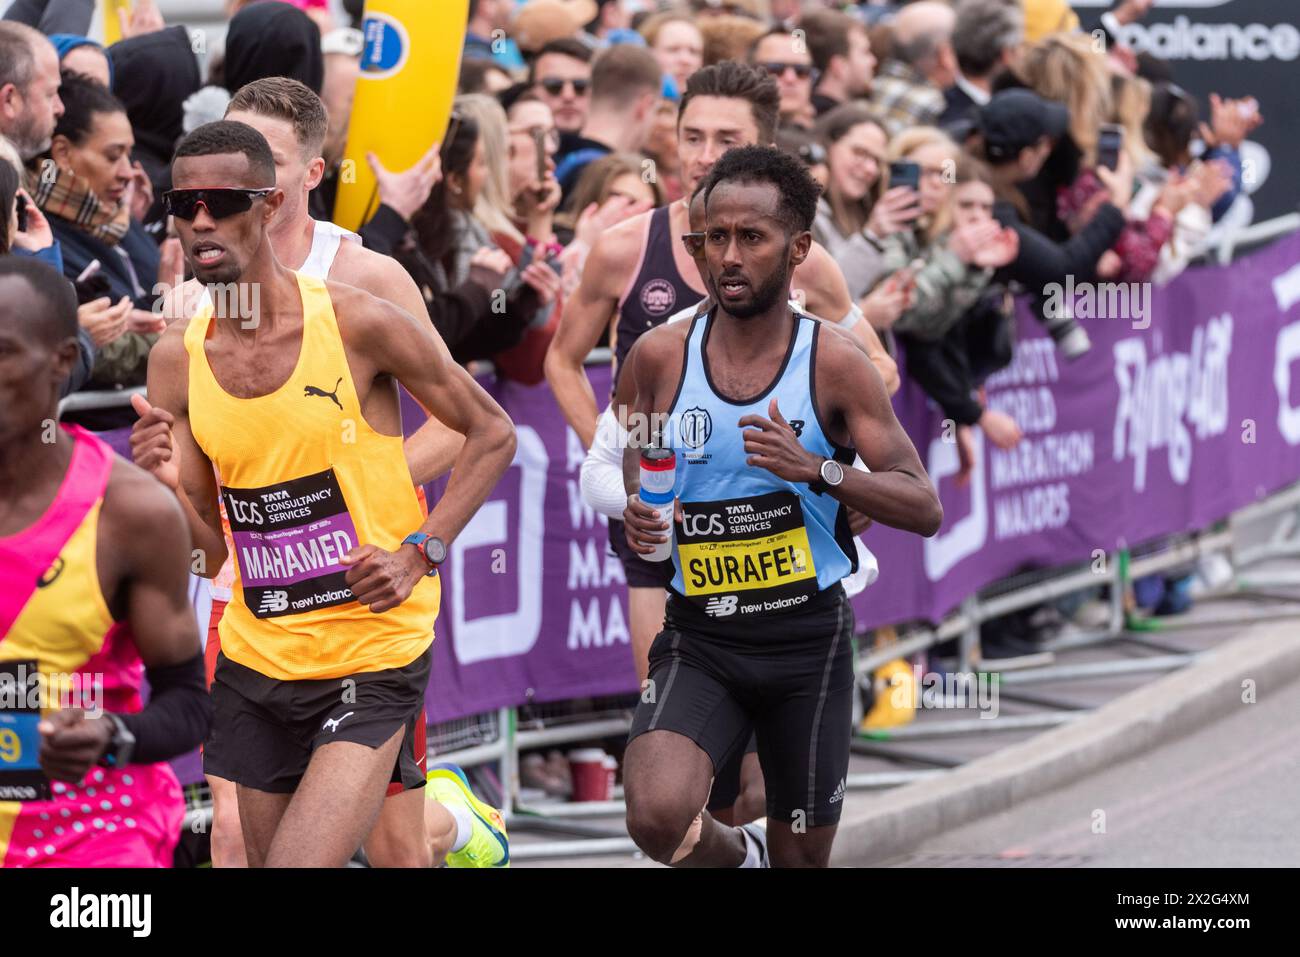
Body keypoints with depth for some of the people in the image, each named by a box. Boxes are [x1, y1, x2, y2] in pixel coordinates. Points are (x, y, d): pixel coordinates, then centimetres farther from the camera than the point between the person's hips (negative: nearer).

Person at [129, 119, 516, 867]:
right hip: (256, 659, 5)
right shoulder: (177, 360, 1)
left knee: (297, 864, -19)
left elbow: (492, 434, -2)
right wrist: (169, 486, -16)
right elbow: (209, 551, 4)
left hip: (374, 662, -5)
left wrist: (420, 552, -12)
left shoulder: (359, 323, -12)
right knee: (265, 858, 13)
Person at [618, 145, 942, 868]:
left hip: (808, 638, 0)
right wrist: (636, 518, -6)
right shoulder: (661, 355, 0)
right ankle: (738, 857, 11)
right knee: (659, 818, -24)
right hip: (701, 638, 1)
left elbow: (925, 508, -8)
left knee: (804, 858, 9)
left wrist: (818, 470, -24)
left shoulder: (836, 365, -6)